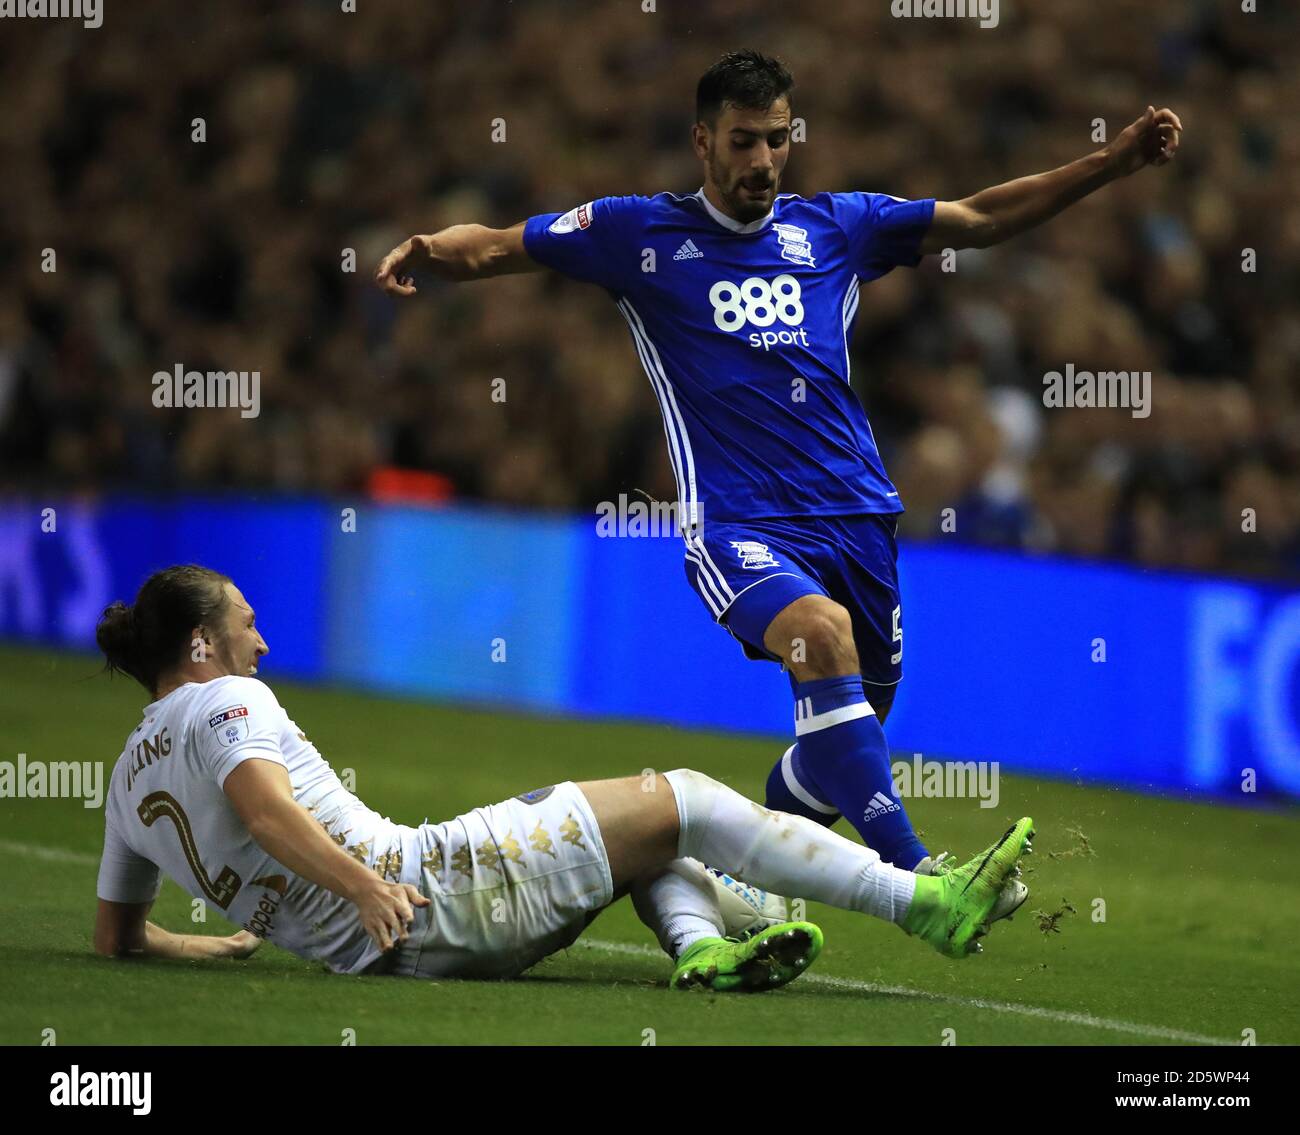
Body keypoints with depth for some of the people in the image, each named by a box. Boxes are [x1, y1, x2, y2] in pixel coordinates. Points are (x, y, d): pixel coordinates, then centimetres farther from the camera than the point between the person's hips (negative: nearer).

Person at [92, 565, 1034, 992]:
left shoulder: (130, 779, 17)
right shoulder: (225, 702, -7)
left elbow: (116, 934, 20)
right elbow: (263, 809, -26)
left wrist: (205, 943, 36)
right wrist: (363, 884, -33)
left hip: (377, 949, 10)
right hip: (428, 891, -10)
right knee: (683, 802, -3)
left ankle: (702, 946, -5)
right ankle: (925, 905, -3)